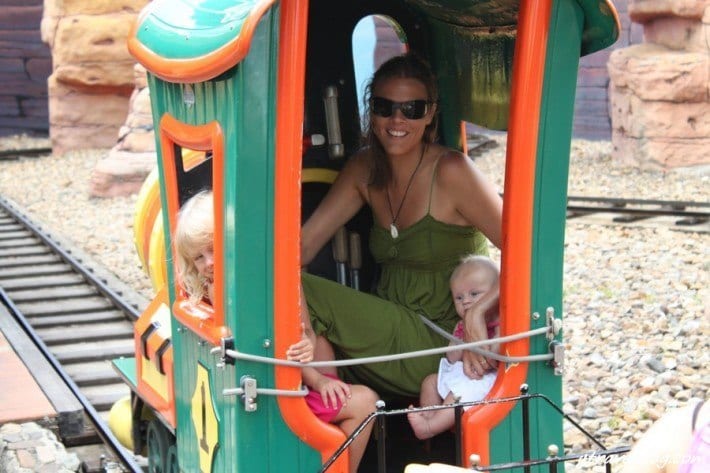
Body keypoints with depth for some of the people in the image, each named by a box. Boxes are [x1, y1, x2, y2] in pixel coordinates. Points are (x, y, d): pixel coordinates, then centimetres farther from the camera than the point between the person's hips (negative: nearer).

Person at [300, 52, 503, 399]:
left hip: (440, 346, -6)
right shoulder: (363, 170, 6)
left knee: (303, 294, -18)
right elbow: (303, 243, 1)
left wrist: (478, 313, -31)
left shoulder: (451, 171, -14)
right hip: (392, 337, 6)